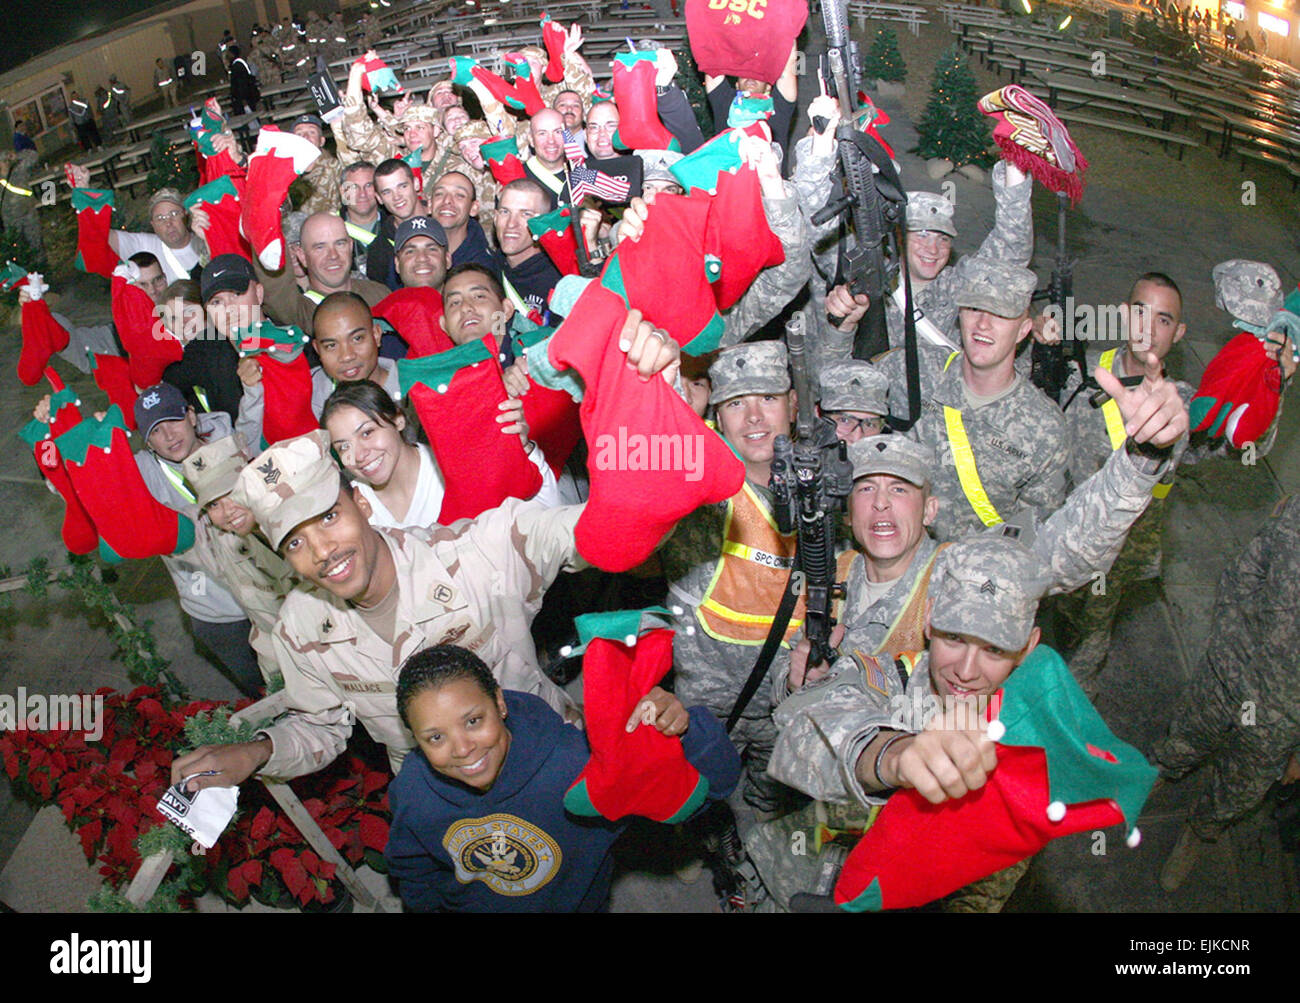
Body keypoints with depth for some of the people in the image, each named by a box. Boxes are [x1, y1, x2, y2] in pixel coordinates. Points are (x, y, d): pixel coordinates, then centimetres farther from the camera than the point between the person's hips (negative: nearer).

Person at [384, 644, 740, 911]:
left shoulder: (577, 764, -42)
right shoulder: (411, 792, -31)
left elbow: (713, 780, -42)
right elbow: (412, 865, -6)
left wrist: (684, 730, -60)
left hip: (573, 904, 0)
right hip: (464, 905, 1)